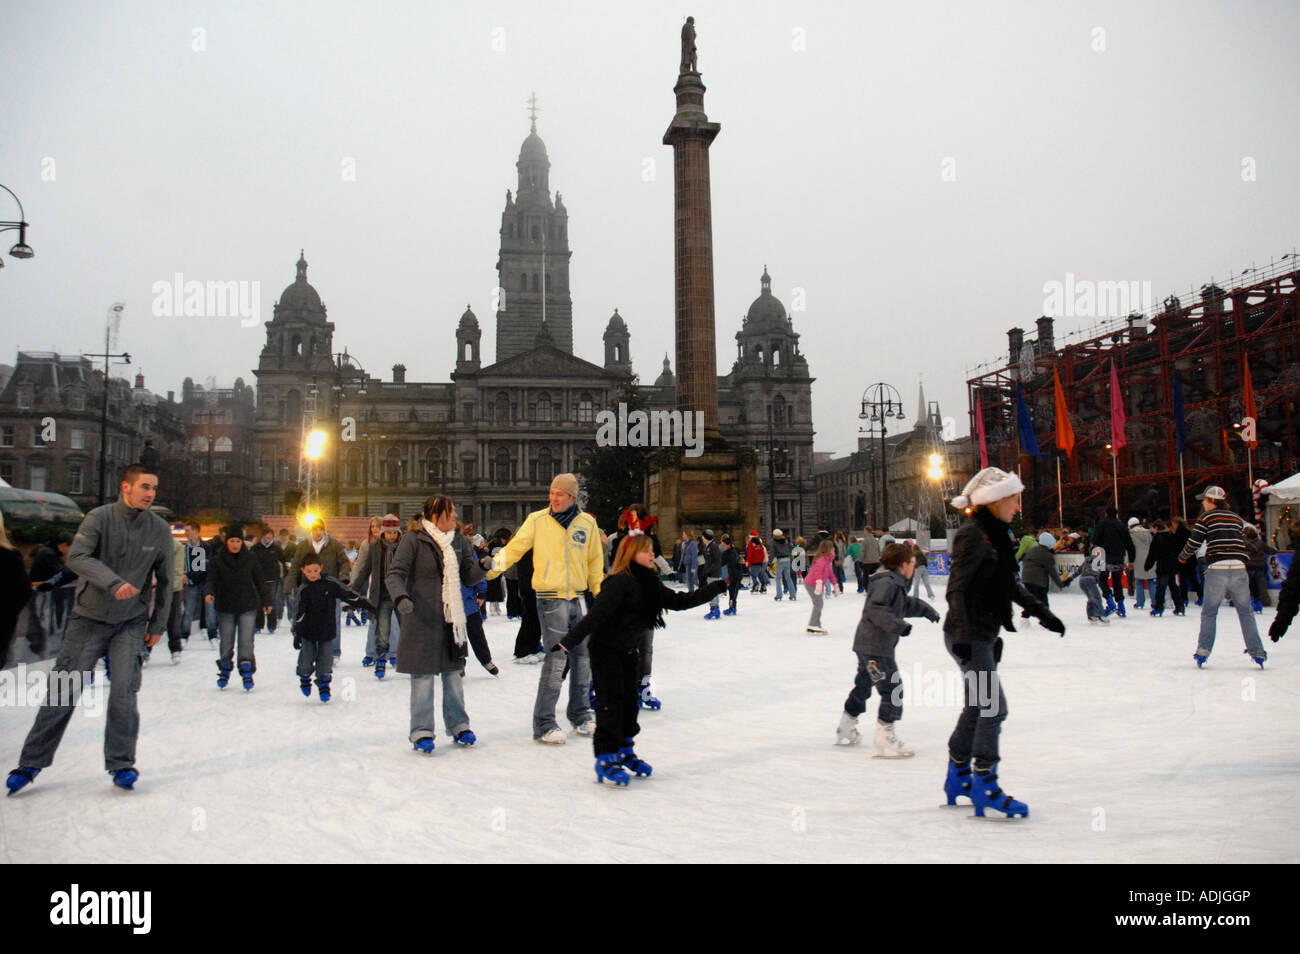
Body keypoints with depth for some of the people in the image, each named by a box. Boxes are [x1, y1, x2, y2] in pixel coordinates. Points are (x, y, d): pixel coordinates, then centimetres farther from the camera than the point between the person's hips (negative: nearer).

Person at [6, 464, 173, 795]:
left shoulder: (159, 529, -4)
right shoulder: (100, 518, -11)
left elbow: (164, 580, 5)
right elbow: (76, 557, -24)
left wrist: (158, 624, 7)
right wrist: (114, 582, -38)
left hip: (131, 622, 1)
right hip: (88, 618, -1)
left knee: (124, 691, -8)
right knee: (63, 691, 2)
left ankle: (121, 764, 6)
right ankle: (31, 762, 17)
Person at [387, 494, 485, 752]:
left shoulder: (459, 541, 9)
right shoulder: (413, 540, -7)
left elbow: (468, 577, 10)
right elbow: (395, 574, -10)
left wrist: (483, 567, -10)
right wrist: (401, 597, -28)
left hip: (453, 618, 5)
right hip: (422, 618, -5)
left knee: (454, 673, 11)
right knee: (423, 675, 0)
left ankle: (458, 726, 24)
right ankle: (421, 732, 10)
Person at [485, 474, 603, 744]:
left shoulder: (587, 523, 6)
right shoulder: (537, 520, -2)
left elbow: (595, 560, 14)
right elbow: (516, 547, -6)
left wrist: (599, 589, 10)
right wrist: (494, 566, -21)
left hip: (576, 598, 4)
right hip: (550, 597, -4)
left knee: (583, 657, 13)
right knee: (556, 658, -11)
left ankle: (580, 714, 32)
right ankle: (543, 724, -1)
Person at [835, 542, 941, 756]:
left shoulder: (896, 583, 14)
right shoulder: (887, 582, -18)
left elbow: (906, 604, 31)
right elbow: (875, 610, -29)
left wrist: (925, 609, 31)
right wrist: (899, 624, -33)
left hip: (866, 644, 11)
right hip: (875, 647, -11)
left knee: (863, 684, 21)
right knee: (893, 689, -7)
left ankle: (846, 730, 35)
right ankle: (885, 740, -3)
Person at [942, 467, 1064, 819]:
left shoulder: (997, 533, 11)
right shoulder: (972, 535, -17)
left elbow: (1010, 584, 21)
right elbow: (956, 589, -21)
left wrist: (1041, 612, 20)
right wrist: (963, 636, -26)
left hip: (984, 634, 10)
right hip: (968, 637, -10)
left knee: (977, 706, 15)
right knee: (993, 706, -7)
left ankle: (957, 777, 27)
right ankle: (985, 786, 2)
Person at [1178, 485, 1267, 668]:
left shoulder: (1206, 517, 2)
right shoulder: (1238, 519, 16)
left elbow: (1193, 542, 0)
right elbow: (1244, 546, 17)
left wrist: (1182, 556, 16)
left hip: (1216, 570, -3)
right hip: (1239, 569, 3)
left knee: (1209, 613, 6)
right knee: (1245, 612, 11)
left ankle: (1203, 652, 0)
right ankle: (1257, 653, 9)